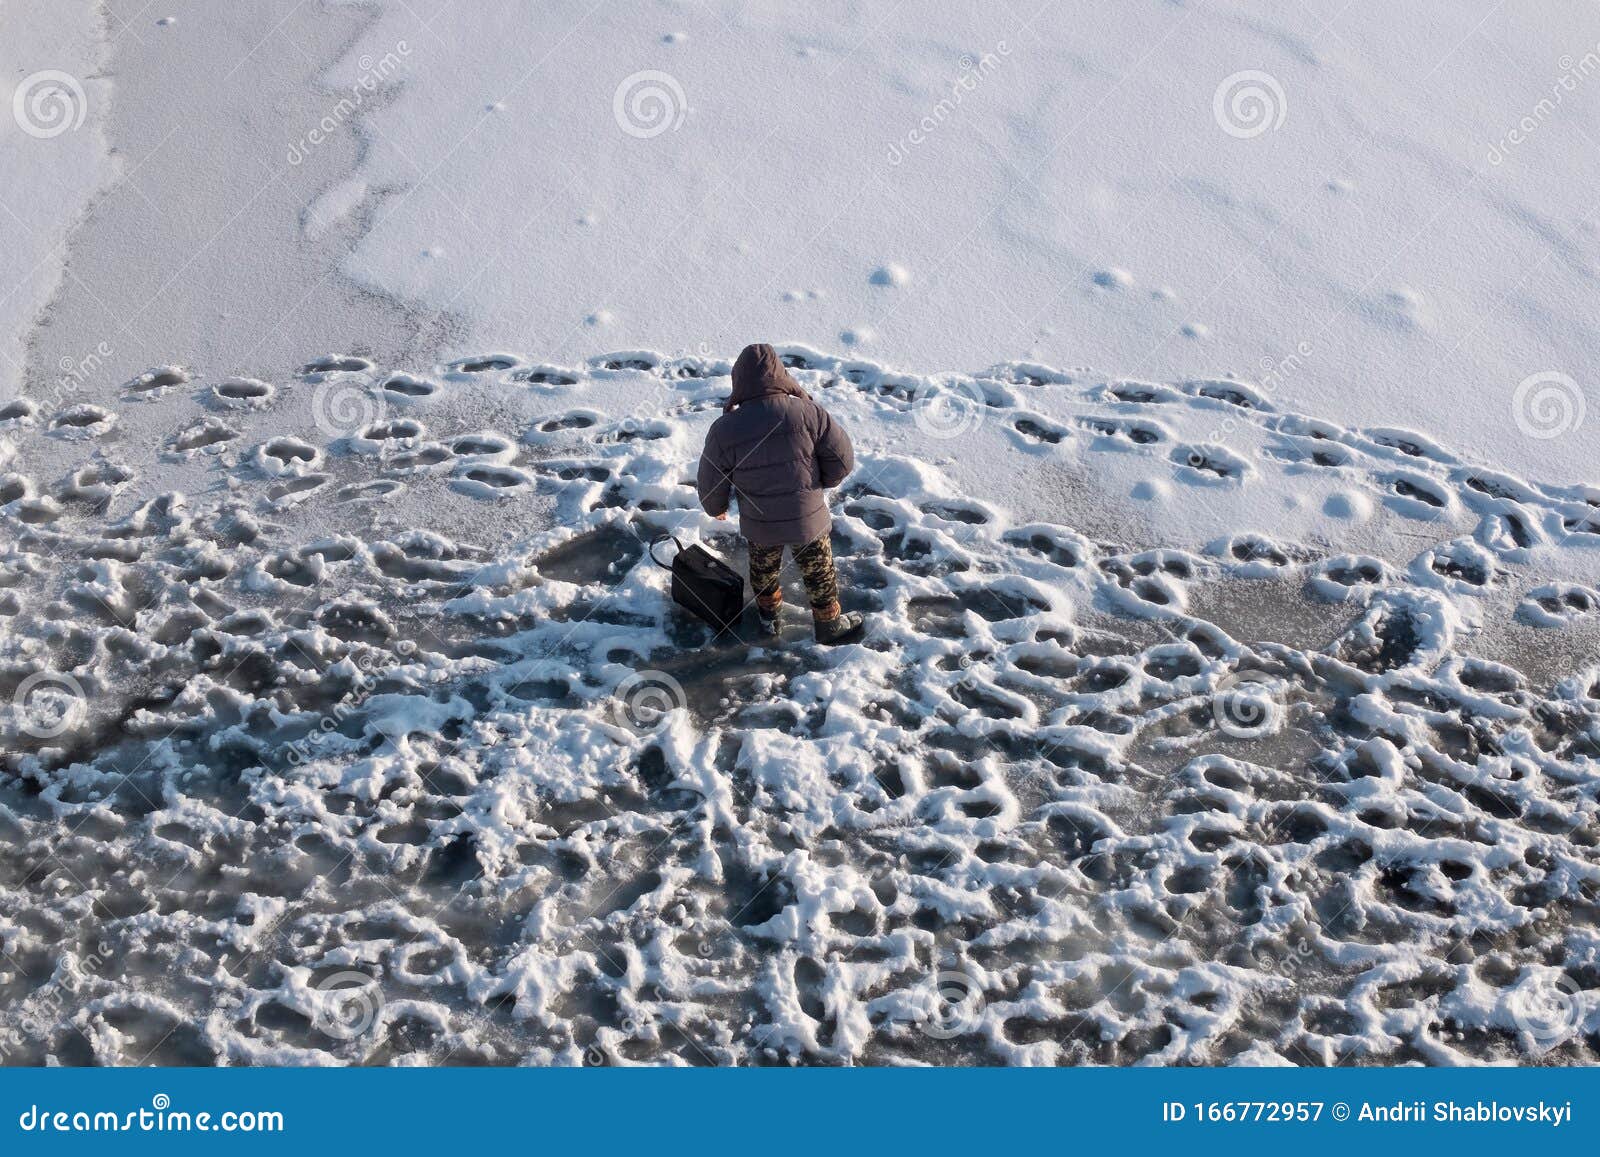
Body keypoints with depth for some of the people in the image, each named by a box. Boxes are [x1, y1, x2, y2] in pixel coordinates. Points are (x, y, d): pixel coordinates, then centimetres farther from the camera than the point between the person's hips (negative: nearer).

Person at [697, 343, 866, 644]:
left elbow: (710, 482, -6)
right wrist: (821, 482, 8)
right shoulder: (806, 413, -20)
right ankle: (829, 624, 40)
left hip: (759, 524, 1)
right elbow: (842, 458, -13)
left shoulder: (723, 430, -18)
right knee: (819, 572, 23)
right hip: (808, 519, -1)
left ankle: (768, 617, 49)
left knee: (763, 569, 29)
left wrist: (716, 507, 16)